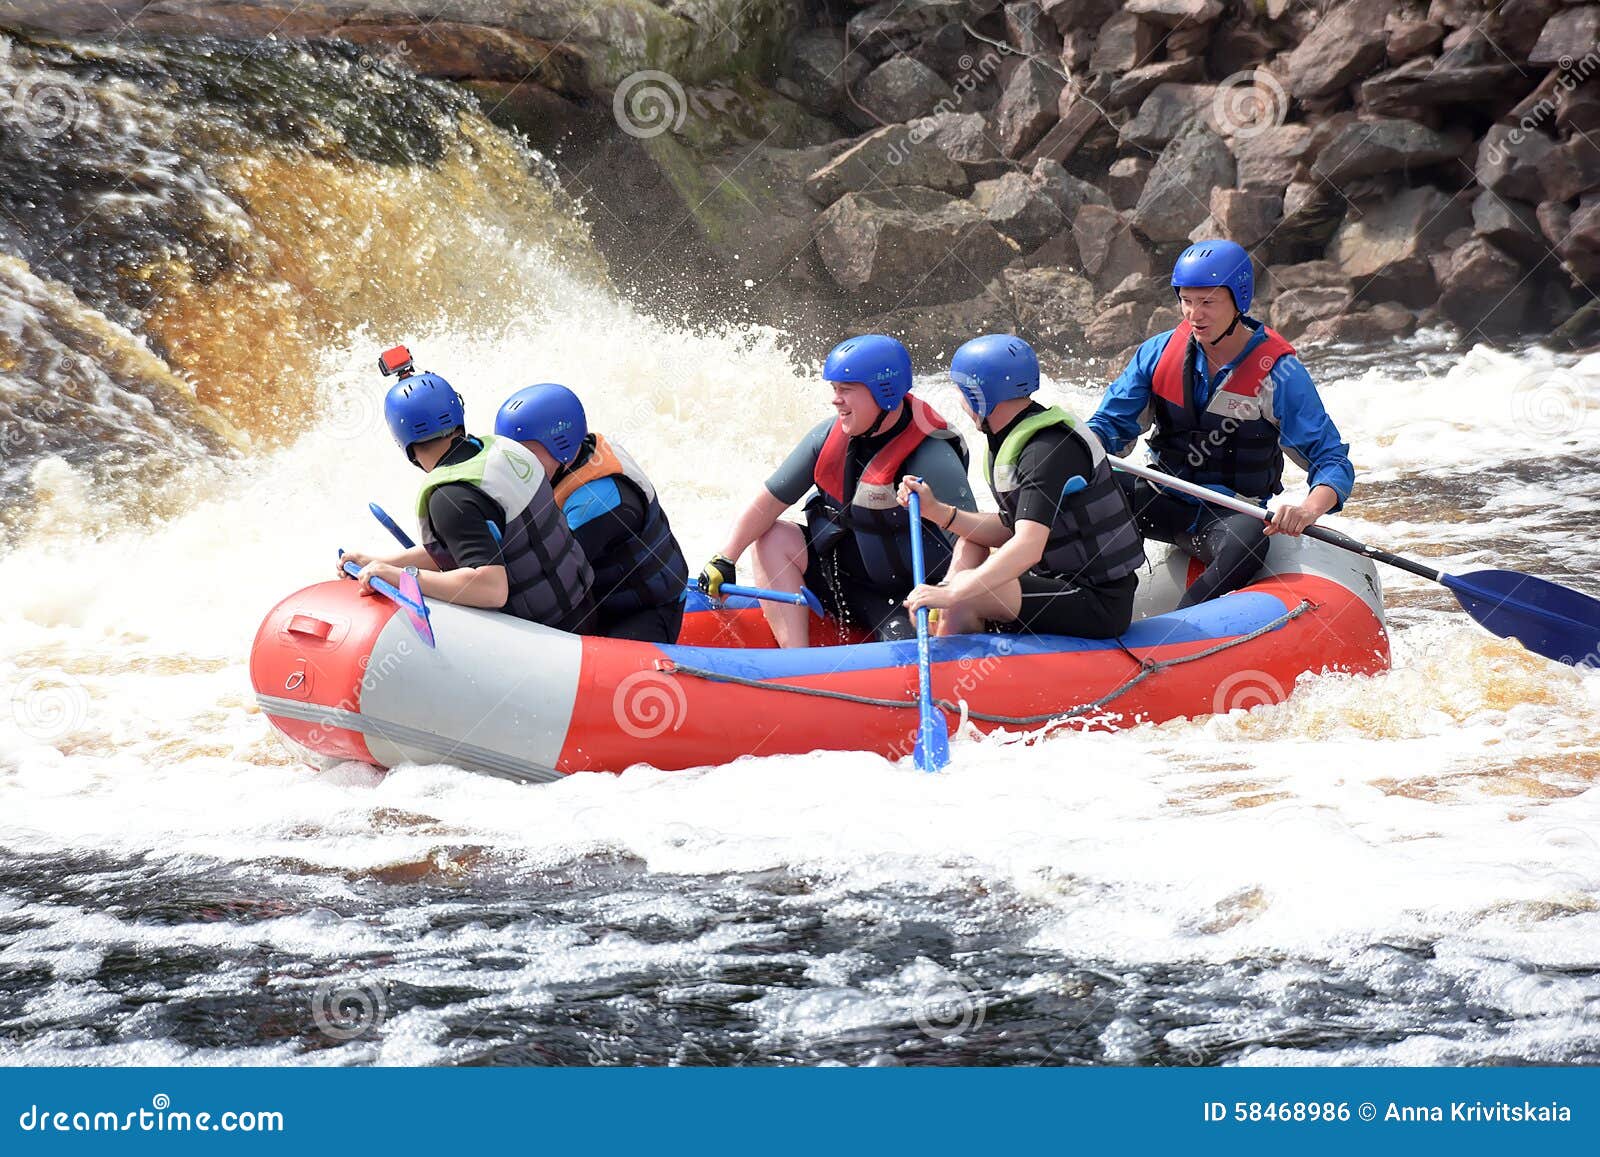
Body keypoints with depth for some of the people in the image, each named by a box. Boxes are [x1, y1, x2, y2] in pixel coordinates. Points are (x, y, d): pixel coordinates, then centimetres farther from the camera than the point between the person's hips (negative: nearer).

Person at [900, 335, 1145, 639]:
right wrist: (936, 511, 5)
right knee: (969, 544, 21)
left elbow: (1027, 548, -32)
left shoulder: (1048, 451, -21)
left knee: (964, 597, -23)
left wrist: (953, 594, -35)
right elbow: (1009, 531, 12)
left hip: (1100, 606, -11)